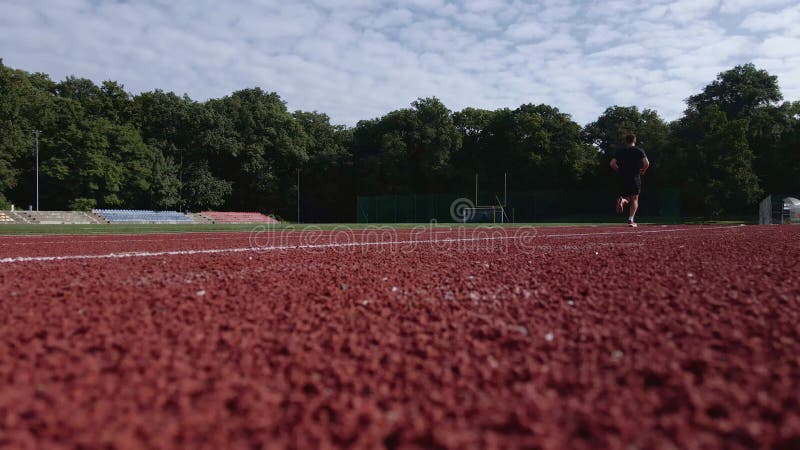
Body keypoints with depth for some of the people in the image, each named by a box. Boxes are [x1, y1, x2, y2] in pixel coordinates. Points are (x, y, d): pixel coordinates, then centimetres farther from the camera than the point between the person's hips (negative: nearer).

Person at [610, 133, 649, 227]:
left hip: (622, 178, 2)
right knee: (634, 199, 6)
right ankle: (631, 220, -5)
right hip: (635, 178, -2)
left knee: (626, 197, 17)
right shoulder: (639, 151, 2)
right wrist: (642, 171, 7)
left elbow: (612, 163, -3)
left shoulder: (620, 151, 7)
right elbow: (646, 163, -10)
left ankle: (622, 200, -20)